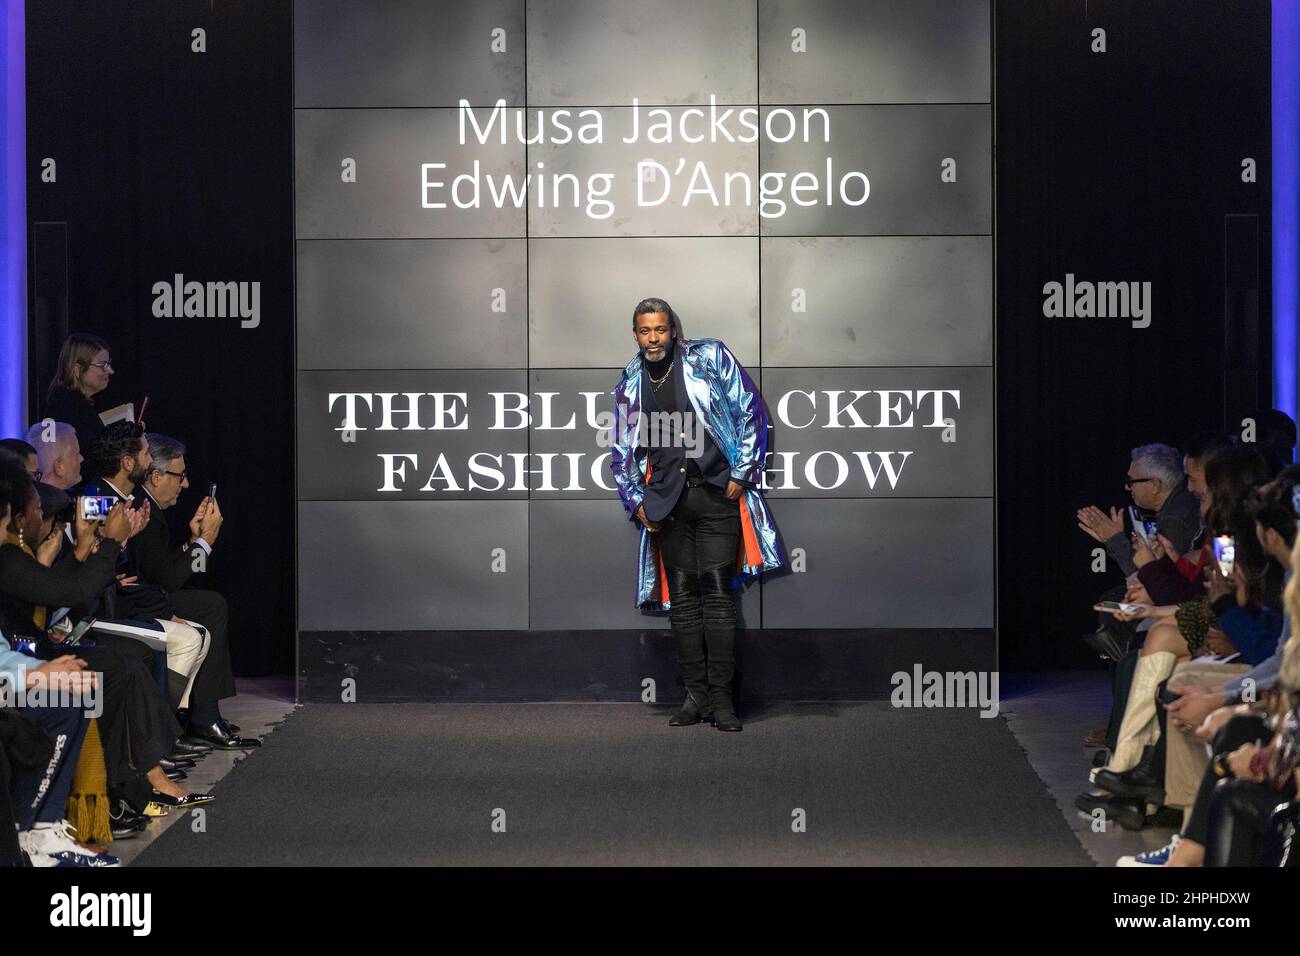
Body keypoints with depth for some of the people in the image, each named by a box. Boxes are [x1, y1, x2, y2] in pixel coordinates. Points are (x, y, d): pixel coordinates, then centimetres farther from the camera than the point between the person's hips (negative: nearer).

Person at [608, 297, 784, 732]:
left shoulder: (710, 357, 1)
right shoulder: (630, 384, 12)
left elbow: (751, 411, 0)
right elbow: (621, 450, 19)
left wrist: (741, 473, -6)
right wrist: (636, 500, 8)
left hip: (716, 494, -4)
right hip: (667, 500, 4)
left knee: (717, 592, -9)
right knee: (683, 598, 3)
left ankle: (721, 696, -9)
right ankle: (695, 693, 7)